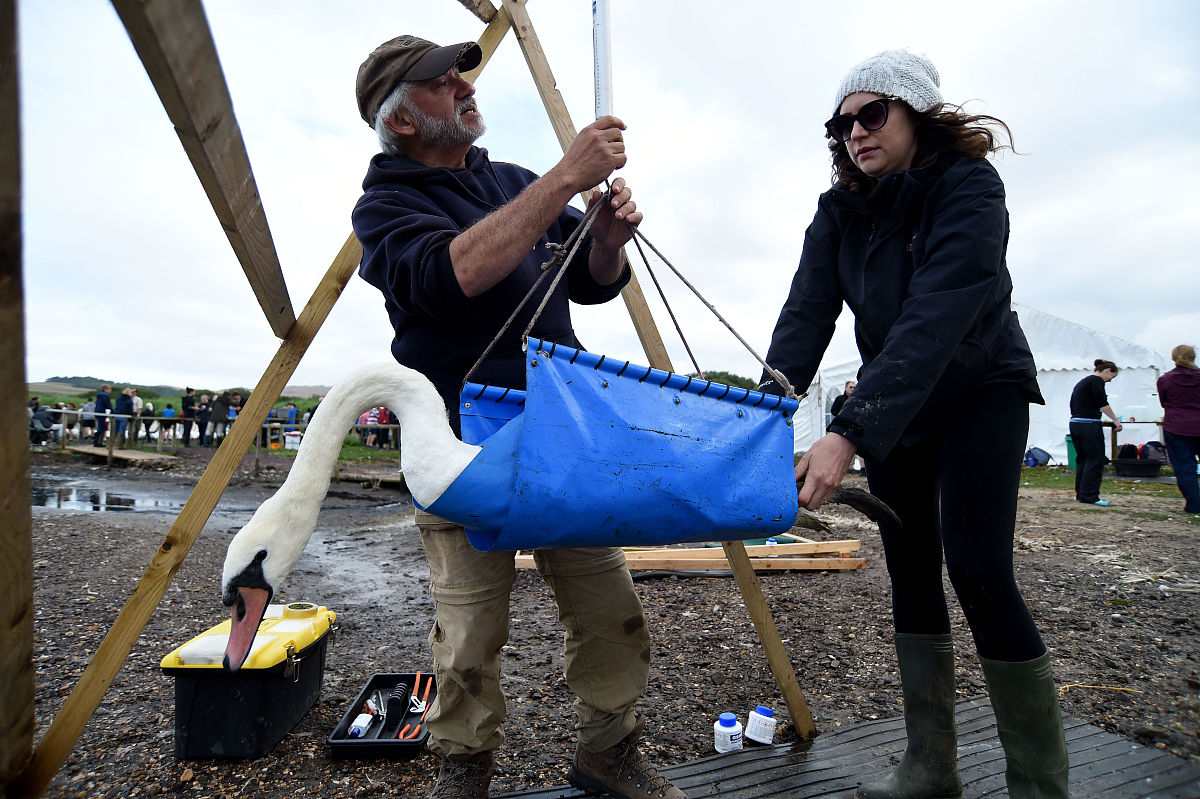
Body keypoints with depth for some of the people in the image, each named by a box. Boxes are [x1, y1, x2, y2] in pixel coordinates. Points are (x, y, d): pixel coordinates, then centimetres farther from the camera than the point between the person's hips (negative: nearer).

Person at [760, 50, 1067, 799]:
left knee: (978, 570, -14)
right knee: (910, 567, 6)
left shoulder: (969, 187, -20)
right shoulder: (840, 210, -2)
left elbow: (933, 320, -34)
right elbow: (807, 313, -15)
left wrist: (850, 434, -45)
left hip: (980, 389, -5)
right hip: (894, 403, 6)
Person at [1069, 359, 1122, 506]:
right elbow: (1103, 404, -15)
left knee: (1082, 459, 15)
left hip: (1075, 424, 9)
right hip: (1089, 426, -9)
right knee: (1095, 460, -3)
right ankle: (1089, 496, -1)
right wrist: (1116, 420, -7)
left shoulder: (1082, 382, 20)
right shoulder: (1097, 381, -7)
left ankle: (1080, 494, 19)